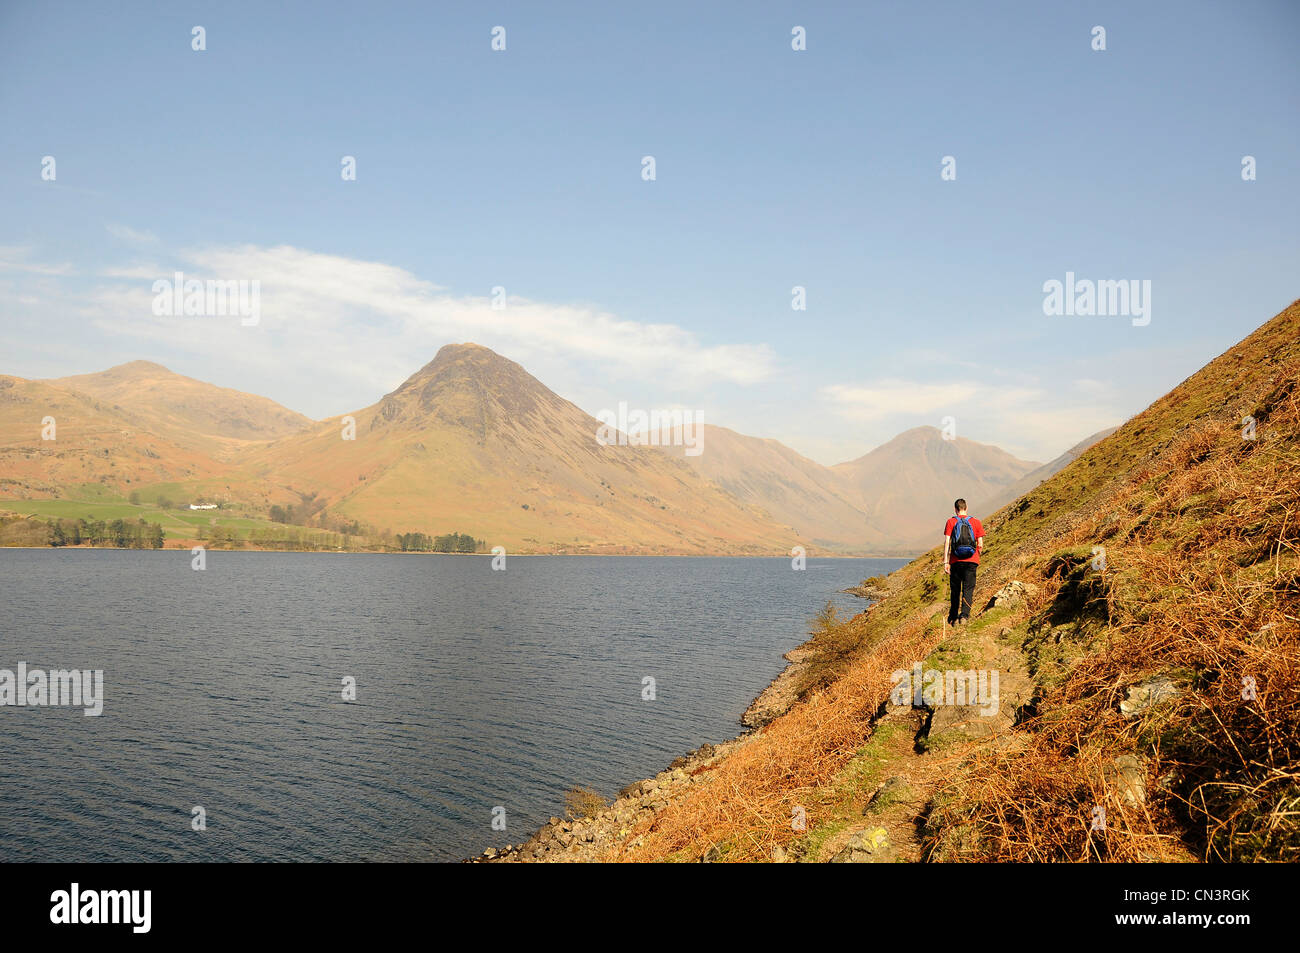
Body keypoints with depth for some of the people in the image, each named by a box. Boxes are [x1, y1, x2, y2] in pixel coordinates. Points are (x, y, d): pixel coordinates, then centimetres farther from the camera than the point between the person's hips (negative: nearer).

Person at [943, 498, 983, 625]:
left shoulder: (951, 521, 2)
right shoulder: (976, 522, 5)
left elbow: (947, 542, -4)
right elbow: (980, 545, 3)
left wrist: (946, 562, -3)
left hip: (956, 561, 0)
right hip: (971, 561, 0)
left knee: (955, 591, 10)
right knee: (968, 589, 0)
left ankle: (953, 618, 15)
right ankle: (964, 615, -15)